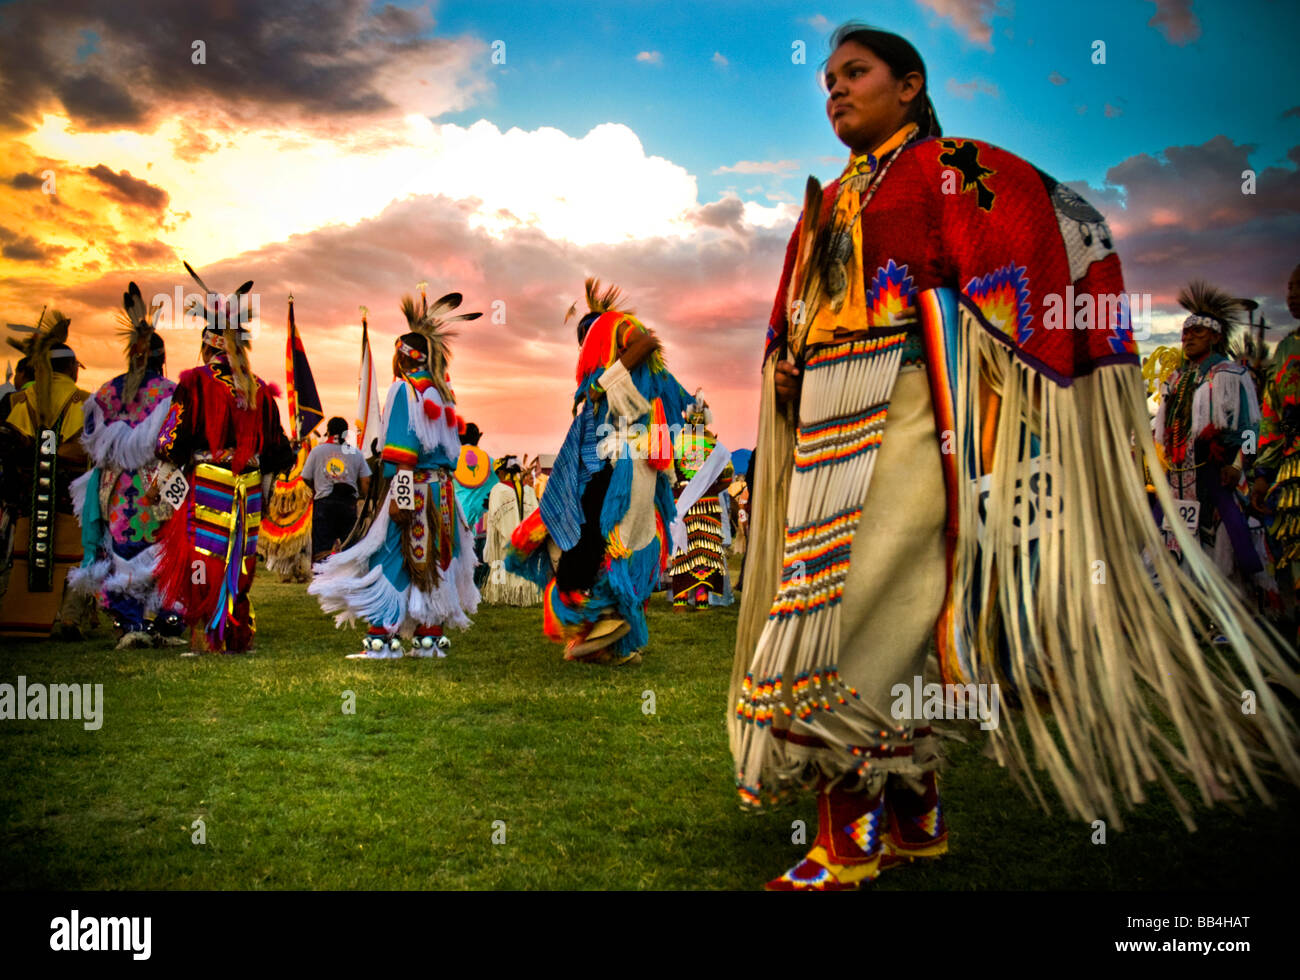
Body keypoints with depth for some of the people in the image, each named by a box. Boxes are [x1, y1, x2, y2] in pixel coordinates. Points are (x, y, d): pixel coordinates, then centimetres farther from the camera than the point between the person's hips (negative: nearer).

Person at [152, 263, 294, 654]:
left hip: (206, 485, -4)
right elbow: (272, 447, 14)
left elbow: (176, 436, -6)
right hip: (248, 488, 5)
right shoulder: (259, 389, 8)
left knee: (203, 558, 0)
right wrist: (262, 489, 24)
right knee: (239, 560, 12)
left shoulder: (195, 381, -6)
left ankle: (203, 638, -1)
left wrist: (160, 483, 3)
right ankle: (238, 636, 18)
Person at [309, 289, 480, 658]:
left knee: (391, 558, -4)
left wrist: (400, 497, -18)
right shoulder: (442, 393, 15)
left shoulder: (406, 389, -8)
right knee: (433, 561, 10)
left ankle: (381, 638, -5)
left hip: (415, 486, -8)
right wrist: (442, 482, 18)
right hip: (443, 489, 8)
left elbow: (403, 452, -16)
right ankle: (429, 638, 14)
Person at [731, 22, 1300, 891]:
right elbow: (795, 321, 28)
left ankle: (852, 838, -2)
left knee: (853, 622, -13)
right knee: (882, 624, 8)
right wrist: (782, 368, 9)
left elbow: (1064, 231, -6)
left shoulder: (953, 169, 3)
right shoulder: (827, 204, 24)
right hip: (829, 430, 7)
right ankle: (914, 819, 20)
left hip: (906, 425, -7)